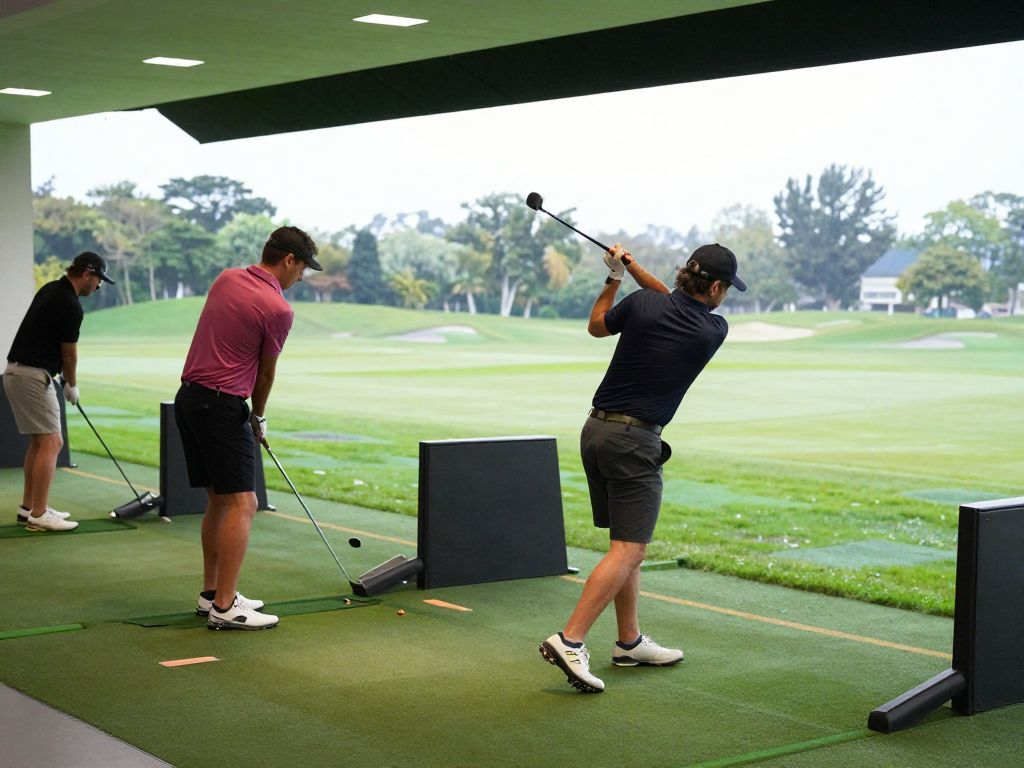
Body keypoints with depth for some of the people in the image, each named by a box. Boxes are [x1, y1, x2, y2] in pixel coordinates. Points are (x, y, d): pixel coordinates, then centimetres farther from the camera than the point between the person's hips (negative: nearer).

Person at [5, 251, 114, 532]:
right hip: (34, 376, -10)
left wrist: (63, 379, 22)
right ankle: (38, 515, -9)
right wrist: (72, 386, 12)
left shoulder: (51, 289, 15)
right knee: (52, 442, -9)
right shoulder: (71, 306, -14)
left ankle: (29, 507, 19)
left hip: (17, 372, 10)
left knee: (40, 441, 16)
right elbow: (69, 354, -4)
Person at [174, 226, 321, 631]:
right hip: (223, 406, -9)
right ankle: (225, 608, -12)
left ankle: (211, 593, 21)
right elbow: (265, 373, 1)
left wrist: (249, 415, 20)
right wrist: (259, 418, 20)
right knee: (242, 503, -9)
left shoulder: (226, 279, 10)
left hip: (189, 398, 9)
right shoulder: (278, 309, -13)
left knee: (218, 501, 16)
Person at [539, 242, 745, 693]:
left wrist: (615, 276, 25)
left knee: (628, 545, 15)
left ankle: (629, 642, 23)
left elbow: (597, 326, 20)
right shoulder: (714, 331, -6)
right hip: (635, 440, -7)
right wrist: (636, 271, 15)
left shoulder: (641, 304, 0)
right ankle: (569, 641, -19)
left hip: (597, 430, 7)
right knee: (628, 550, -7)